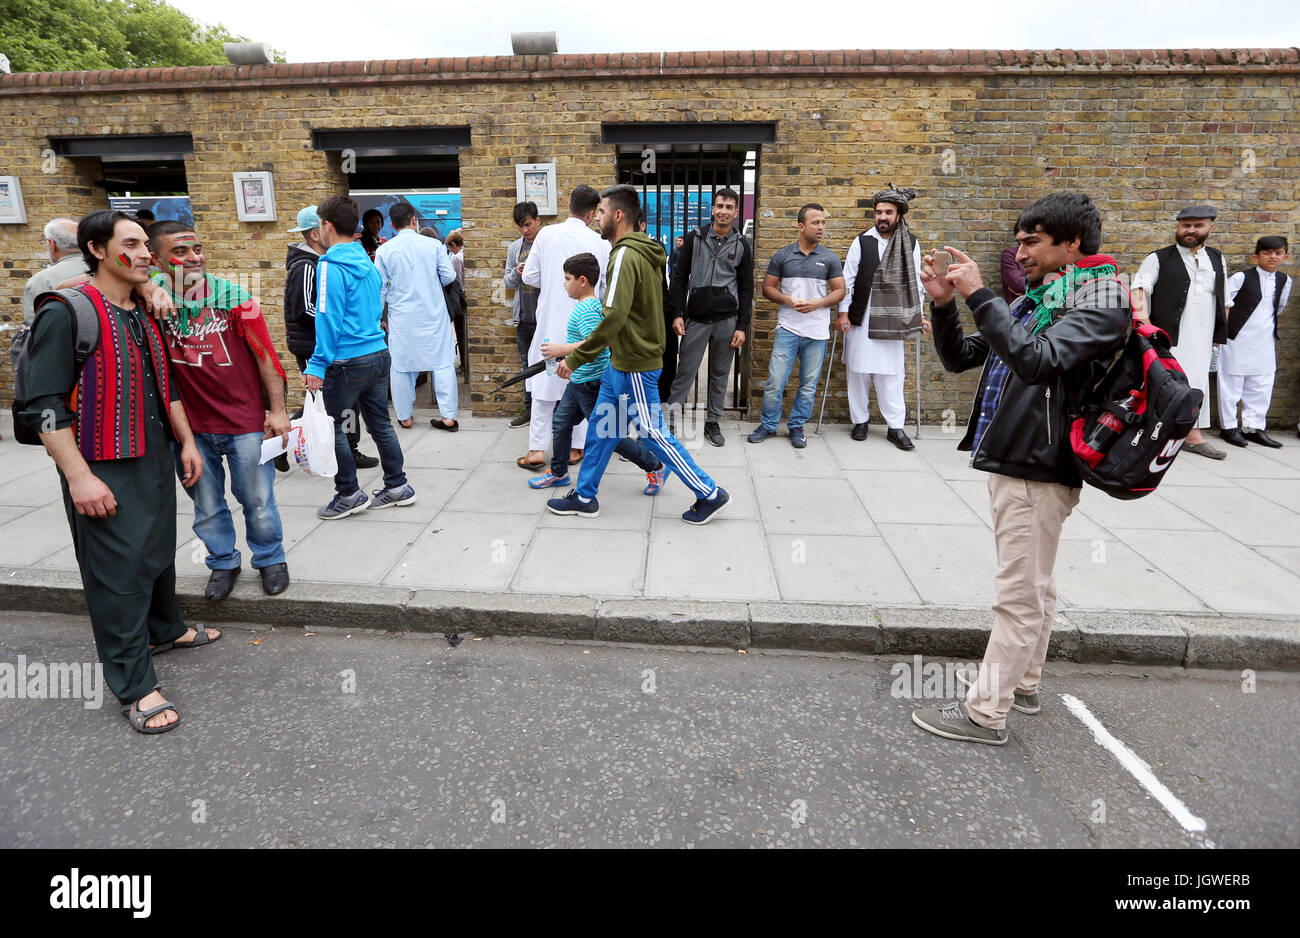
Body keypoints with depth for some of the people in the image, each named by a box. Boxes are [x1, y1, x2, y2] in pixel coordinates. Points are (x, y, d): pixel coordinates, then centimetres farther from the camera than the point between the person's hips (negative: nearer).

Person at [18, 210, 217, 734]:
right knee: (119, 570, -2)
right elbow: (44, 406, -17)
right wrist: (79, 477, -21)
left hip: (155, 458, 8)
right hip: (104, 472, -7)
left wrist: (187, 442, 16)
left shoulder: (145, 316, 11)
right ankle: (134, 688, 9)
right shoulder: (66, 315, -14)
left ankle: (165, 629, 43)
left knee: (159, 550, 21)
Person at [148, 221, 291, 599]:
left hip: (245, 420, -2)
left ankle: (271, 558, 30)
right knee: (206, 504, 15)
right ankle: (223, 562, 35)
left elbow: (265, 355, -4)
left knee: (257, 499, 9)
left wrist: (278, 410, -5)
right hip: (190, 424, 2)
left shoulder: (233, 296, -7)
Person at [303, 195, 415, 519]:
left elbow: (329, 318, -18)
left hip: (348, 360, -8)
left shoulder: (331, 265, -13)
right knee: (380, 422, 15)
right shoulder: (367, 262, 11)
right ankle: (397, 486, 22)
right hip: (379, 354, 8)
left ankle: (349, 494, 11)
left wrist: (318, 365, -16)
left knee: (332, 426, 5)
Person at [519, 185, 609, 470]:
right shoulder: (599, 242, -6)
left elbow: (530, 277, -1)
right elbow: (607, 287, 0)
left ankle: (536, 450, 6)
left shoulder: (547, 234, -5)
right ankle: (575, 448, 16)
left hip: (551, 322, 0)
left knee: (545, 383, 8)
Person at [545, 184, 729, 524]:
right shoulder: (644, 252, 10)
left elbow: (614, 318, -29)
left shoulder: (626, 256, -20)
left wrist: (576, 358, -23)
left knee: (653, 433, 0)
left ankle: (711, 495, 11)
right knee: (602, 427, 15)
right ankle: (584, 496, 27)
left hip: (635, 365, -10)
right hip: (623, 361, 10)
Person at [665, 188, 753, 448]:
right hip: (695, 319, -1)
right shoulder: (695, 238, 2)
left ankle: (713, 422, 20)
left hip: (727, 320, 1)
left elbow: (746, 288, 6)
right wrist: (677, 314, -4)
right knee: (685, 372, -2)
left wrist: (742, 326, -1)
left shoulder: (742, 245, 4)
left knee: (720, 374, 9)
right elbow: (680, 277, 3)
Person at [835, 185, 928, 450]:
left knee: (892, 373, 1)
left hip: (892, 319, 1)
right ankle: (860, 420, 17)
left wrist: (919, 315, 11)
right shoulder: (862, 242, 2)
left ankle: (895, 426, 6)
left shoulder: (911, 244, 7)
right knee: (858, 369, 4)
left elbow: (915, 282, 11)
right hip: (862, 317, 0)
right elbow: (847, 279, 2)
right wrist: (843, 313, -3)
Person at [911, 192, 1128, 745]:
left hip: (1039, 471, -9)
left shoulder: (1100, 302, -10)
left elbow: (1036, 361, -28)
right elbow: (959, 358, 15)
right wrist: (943, 304, -1)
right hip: (1012, 461, 9)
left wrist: (978, 295, -25)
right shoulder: (1034, 301, 17)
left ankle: (985, 713, 4)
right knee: (1033, 587, 20)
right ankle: (1021, 683, 33)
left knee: (1020, 595, -3)